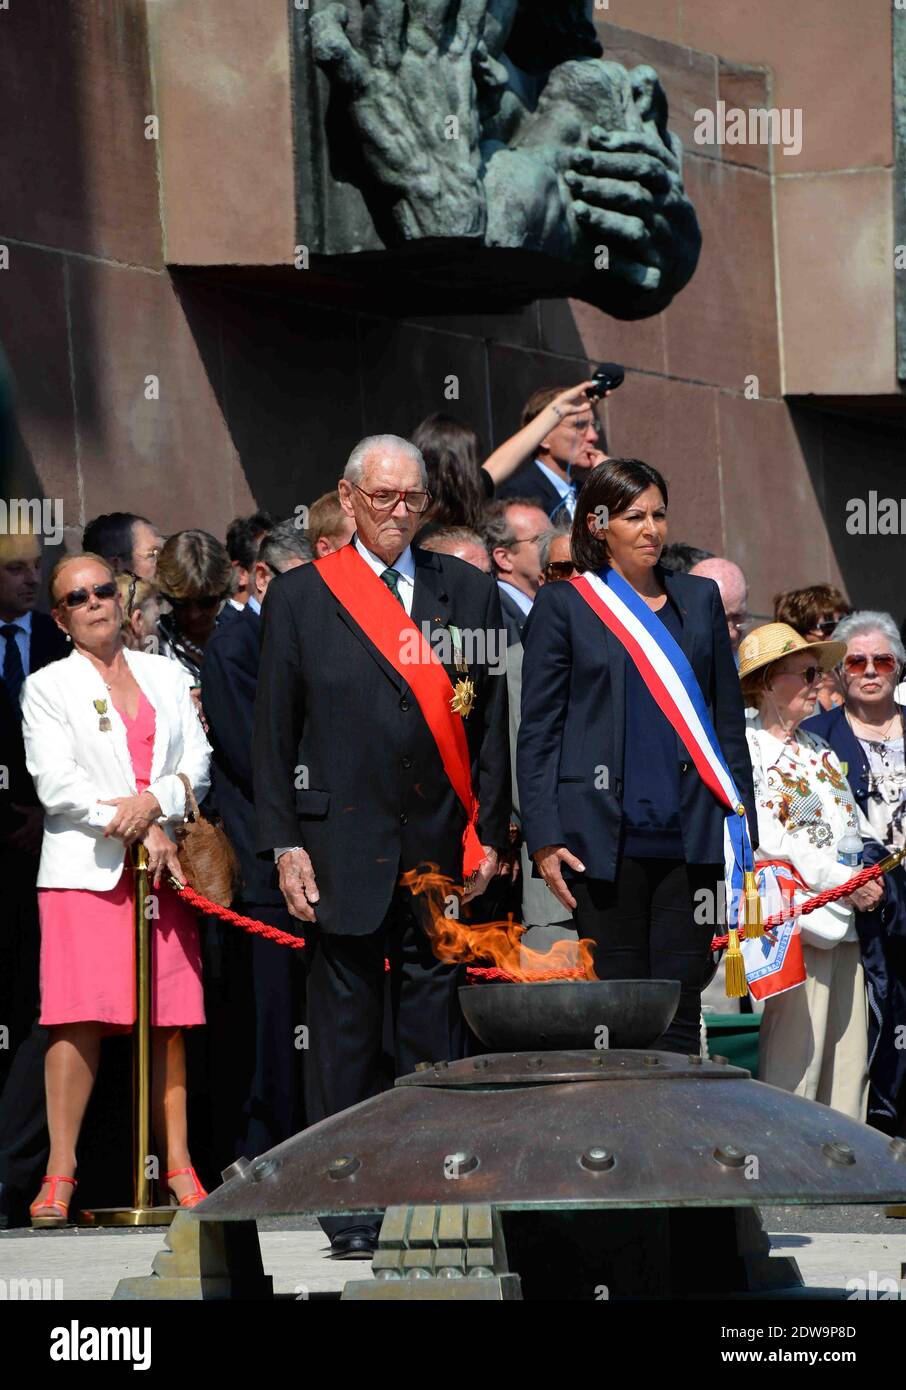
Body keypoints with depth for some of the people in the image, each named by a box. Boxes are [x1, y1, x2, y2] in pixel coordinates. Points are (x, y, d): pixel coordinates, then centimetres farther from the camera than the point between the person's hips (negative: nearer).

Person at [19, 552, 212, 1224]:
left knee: (169, 1020, 0)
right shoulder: (48, 687, 7)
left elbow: (197, 761, 9)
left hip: (164, 865, 3)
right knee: (81, 1018, -12)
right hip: (84, 867, -3)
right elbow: (56, 783, -4)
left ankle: (178, 1164, 2)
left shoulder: (166, 675, 18)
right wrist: (136, 833, -11)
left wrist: (156, 802, -12)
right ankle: (60, 1173, -11)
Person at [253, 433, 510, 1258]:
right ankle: (349, 1208, 5)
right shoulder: (301, 597, 5)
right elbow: (275, 729, 3)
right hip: (342, 844, -1)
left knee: (437, 1021, 3)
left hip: (442, 844, 2)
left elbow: (492, 722, 9)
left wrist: (489, 833, 1)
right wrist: (285, 843, -4)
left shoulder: (469, 593, 10)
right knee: (345, 1027, 1)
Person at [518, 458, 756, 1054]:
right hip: (603, 836, -2)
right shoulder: (563, 604, 4)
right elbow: (538, 730, 2)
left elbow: (729, 720, 17)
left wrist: (741, 825, 10)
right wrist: (545, 839, -7)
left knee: (680, 1006, -1)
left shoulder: (699, 599, 14)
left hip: (690, 837, 3)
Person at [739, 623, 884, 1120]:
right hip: (795, 919, -8)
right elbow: (766, 838, -13)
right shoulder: (745, 749, -4)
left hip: (844, 919, 8)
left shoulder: (820, 750, 21)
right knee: (795, 1056, -10)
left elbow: (854, 824, 24)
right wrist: (843, 881, -14)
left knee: (848, 1058, 6)